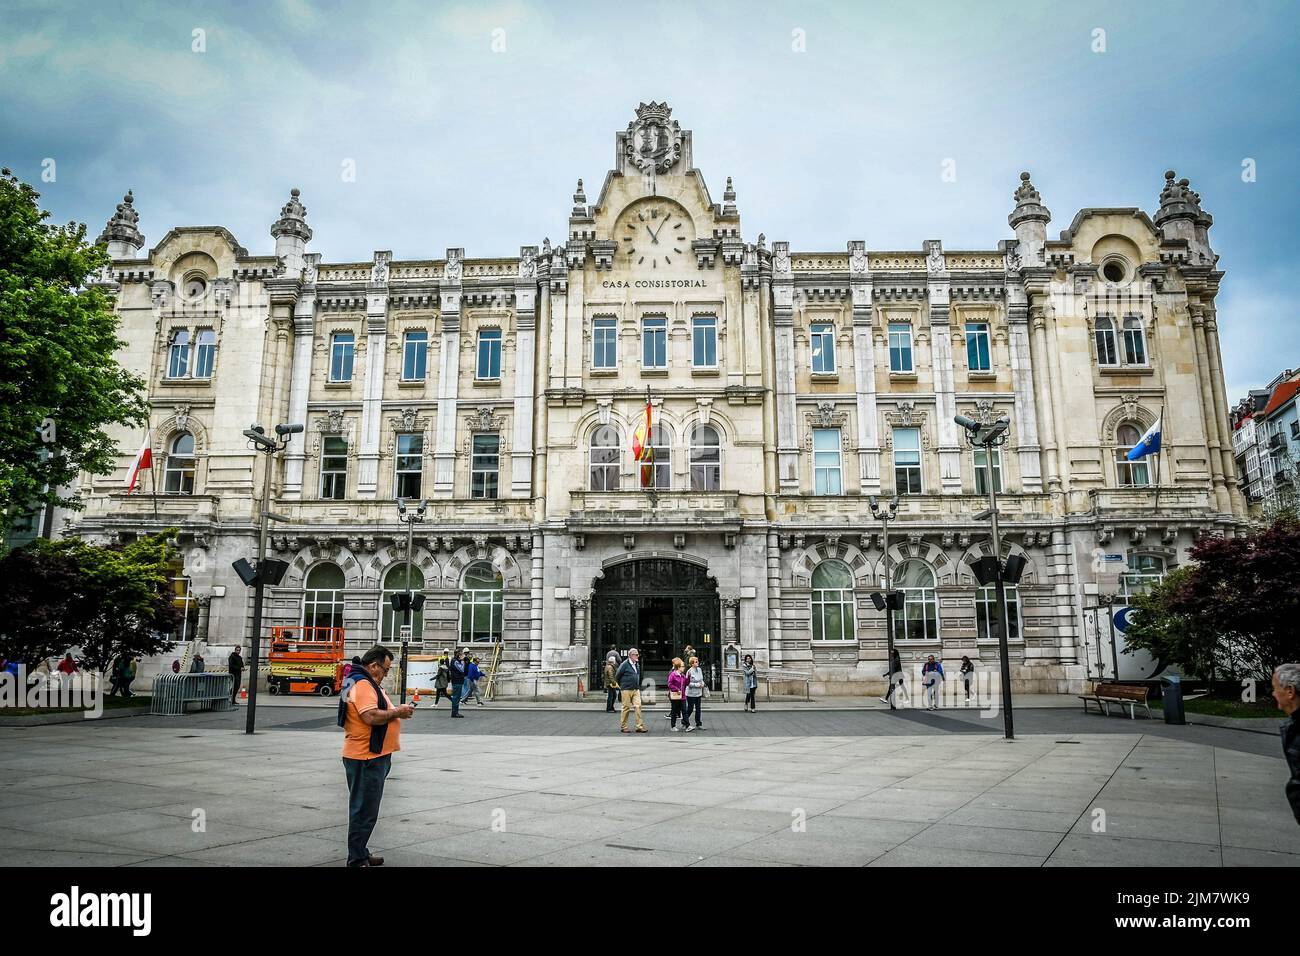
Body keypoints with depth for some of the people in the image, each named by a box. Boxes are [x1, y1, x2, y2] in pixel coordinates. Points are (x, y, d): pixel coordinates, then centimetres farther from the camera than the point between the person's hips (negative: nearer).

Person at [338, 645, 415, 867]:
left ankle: (361, 853, 30)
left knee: (366, 809, 19)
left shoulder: (368, 684, 17)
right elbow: (371, 717, -28)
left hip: (373, 757, 11)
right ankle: (357, 860, 4)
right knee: (364, 811, -4)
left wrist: (397, 711, 8)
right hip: (366, 758, -11)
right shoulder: (363, 685, -17)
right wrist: (398, 712, -17)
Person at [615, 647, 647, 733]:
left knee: (638, 707, -4)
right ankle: (623, 727, 12)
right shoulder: (624, 664, -10)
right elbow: (617, 676, -3)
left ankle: (640, 727, -2)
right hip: (626, 690, -5)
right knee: (626, 708, 1)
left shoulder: (637, 664, 10)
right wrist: (621, 685, 8)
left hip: (636, 690, 6)